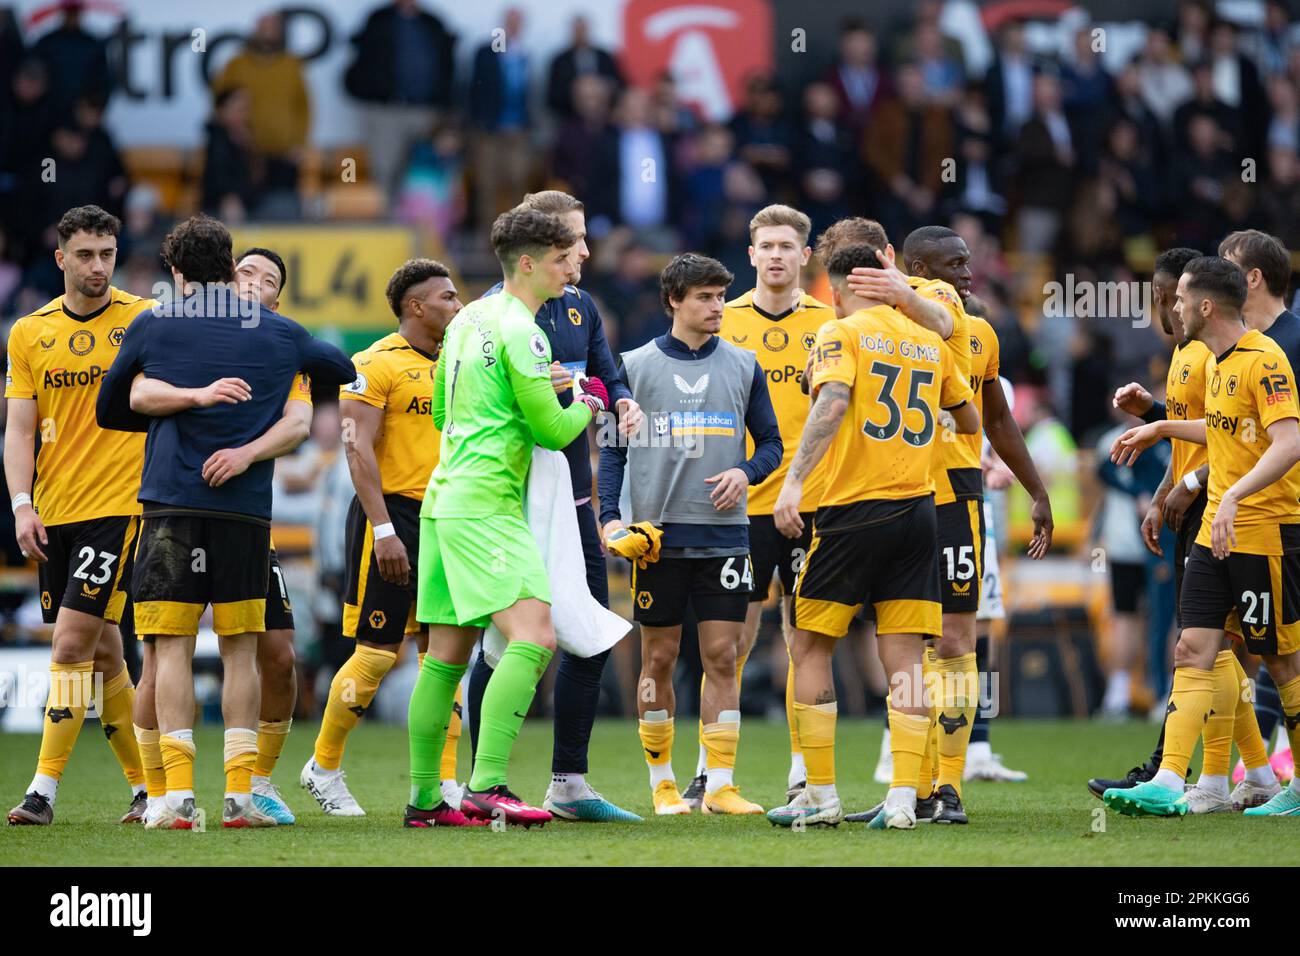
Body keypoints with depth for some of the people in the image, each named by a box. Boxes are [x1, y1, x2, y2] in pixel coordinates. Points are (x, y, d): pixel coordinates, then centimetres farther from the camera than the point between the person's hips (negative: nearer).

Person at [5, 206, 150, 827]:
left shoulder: (145, 319, 0)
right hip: (53, 516, 4)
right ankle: (146, 786, 19)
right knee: (102, 653, 8)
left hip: (118, 507, -4)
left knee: (72, 643, -13)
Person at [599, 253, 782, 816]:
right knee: (659, 660, 3)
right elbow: (613, 449, 6)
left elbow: (771, 443, 14)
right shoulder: (635, 367, 4)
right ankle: (662, 782, 13)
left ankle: (719, 785, -1)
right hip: (656, 535, -1)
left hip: (724, 533, 1)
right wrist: (610, 517, -6)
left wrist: (746, 472, -7)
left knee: (721, 657, -3)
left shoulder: (743, 366, 9)